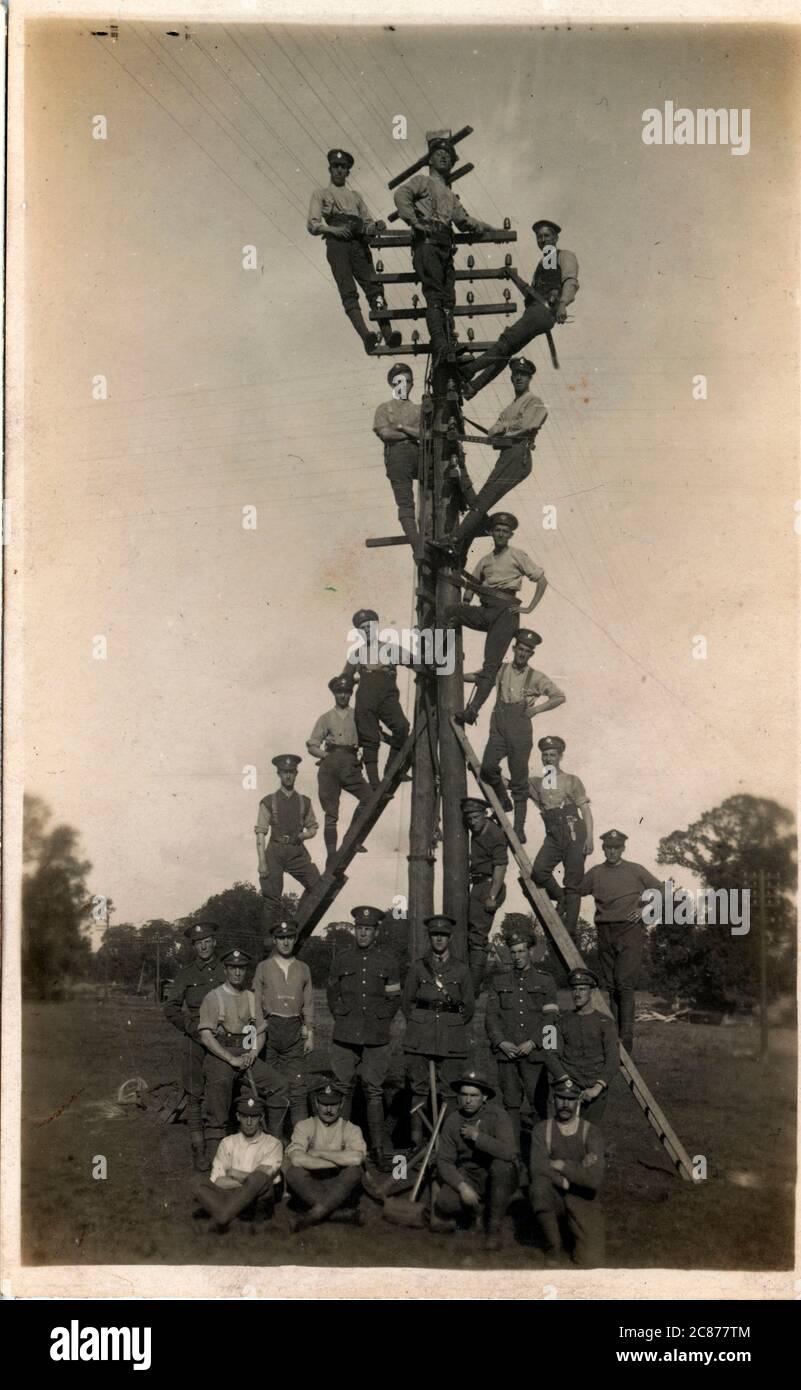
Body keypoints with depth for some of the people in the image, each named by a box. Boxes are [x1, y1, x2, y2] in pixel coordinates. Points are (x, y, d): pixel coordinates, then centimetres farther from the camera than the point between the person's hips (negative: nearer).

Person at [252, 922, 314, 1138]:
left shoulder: (303, 969, 11)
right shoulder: (263, 967, 6)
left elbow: (309, 1003, 12)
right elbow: (256, 1002, 4)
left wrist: (310, 1034, 6)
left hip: (295, 1031, 1)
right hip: (271, 1028, -1)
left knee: (298, 1087, -3)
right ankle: (275, 1138, 9)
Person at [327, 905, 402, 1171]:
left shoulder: (388, 960, 7)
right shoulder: (341, 958, 9)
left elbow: (394, 997, 11)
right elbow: (332, 993, 15)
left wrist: (380, 1021, 4)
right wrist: (343, 1017, 7)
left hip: (376, 1039, -1)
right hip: (345, 1036, 1)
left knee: (374, 1092, -1)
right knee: (343, 1090, 1)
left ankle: (378, 1148, 4)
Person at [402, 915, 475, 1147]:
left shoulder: (461, 969, 8)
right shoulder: (417, 967, 8)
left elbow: (469, 1006, 13)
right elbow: (407, 1002, 13)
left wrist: (454, 1025, 8)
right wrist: (418, 1025, 7)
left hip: (452, 1038, 0)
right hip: (420, 1037, 0)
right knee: (419, 1089, -2)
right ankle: (416, 1142, 2)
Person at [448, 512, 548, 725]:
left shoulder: (518, 556, 8)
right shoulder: (485, 560, 22)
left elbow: (542, 580, 6)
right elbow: (473, 583, 31)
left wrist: (529, 608, -2)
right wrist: (466, 604, 13)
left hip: (505, 611, -5)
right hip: (484, 610, 5)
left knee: (491, 664, -15)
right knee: (451, 611, -24)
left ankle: (473, 709, -24)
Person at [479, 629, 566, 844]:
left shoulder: (535, 677, 4)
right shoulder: (500, 669, 10)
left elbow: (560, 697, 5)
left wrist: (536, 709, -2)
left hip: (520, 731, -2)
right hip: (499, 729, 2)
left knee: (519, 781, -1)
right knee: (487, 767, -20)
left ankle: (519, 829, 6)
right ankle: (502, 800, 7)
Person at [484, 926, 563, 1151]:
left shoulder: (545, 981, 7)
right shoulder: (499, 981, 13)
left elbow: (550, 1017, 1)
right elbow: (491, 1016, 8)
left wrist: (532, 1043, -10)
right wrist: (501, 1042, -6)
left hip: (534, 1052, -2)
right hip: (506, 1052, 2)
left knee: (539, 1103, -4)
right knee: (511, 1103, 3)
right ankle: (512, 1152, 8)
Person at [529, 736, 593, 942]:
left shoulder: (571, 781, 10)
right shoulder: (536, 783, 19)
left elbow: (585, 810, 5)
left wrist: (589, 837, -7)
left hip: (573, 833, -3)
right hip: (553, 834, 3)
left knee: (572, 883, -6)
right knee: (538, 871, -22)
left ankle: (571, 931, -4)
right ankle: (561, 898, 5)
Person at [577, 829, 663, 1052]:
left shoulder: (635, 870, 4)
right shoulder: (595, 873, 11)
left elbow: (660, 890, 10)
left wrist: (644, 909, 1)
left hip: (629, 931, -4)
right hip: (605, 932, 4)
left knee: (624, 984, -13)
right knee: (609, 985, 6)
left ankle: (626, 1037, -13)